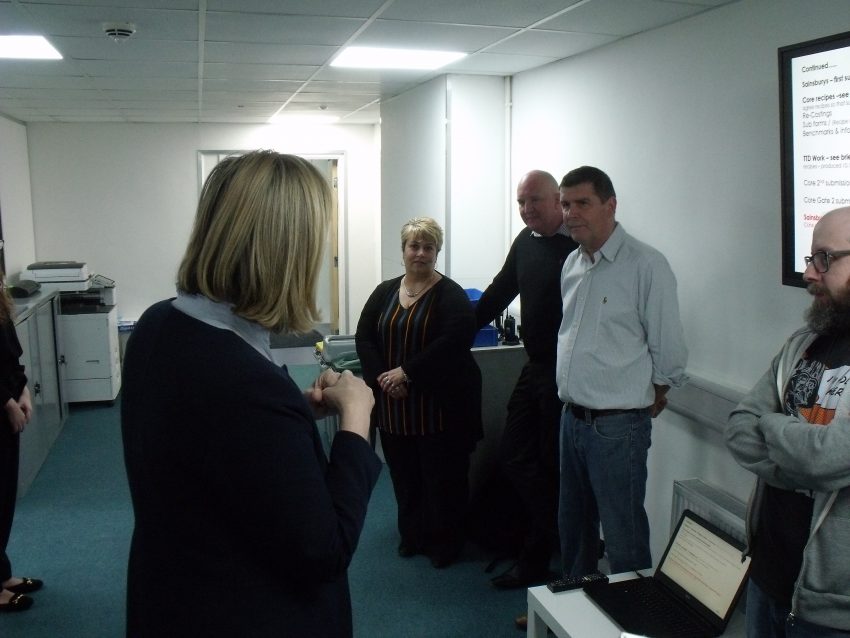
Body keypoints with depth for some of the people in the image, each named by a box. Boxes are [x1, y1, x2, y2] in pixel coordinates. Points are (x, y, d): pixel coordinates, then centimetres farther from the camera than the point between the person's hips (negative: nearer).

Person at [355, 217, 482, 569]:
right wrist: (381, 377, -12)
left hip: (439, 404, -4)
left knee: (442, 475, 3)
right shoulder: (385, 292, 9)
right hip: (394, 404, 5)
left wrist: (407, 372, -21)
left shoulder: (450, 295, -6)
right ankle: (413, 535, 31)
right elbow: (364, 336, 4)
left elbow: (454, 341, -20)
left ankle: (446, 542, 20)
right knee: (404, 474, 13)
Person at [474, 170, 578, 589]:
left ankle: (537, 561, 19)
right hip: (535, 369, 8)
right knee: (514, 459, 12)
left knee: (553, 467, 4)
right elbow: (500, 291, 21)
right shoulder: (526, 241, 10)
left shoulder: (579, 246, -16)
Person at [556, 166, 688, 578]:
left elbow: (668, 347, -10)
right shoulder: (571, 264, 10)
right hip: (573, 417, 8)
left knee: (623, 537, 1)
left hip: (617, 425, -8)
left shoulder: (645, 264, -14)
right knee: (573, 526, 21)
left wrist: (652, 398, 2)